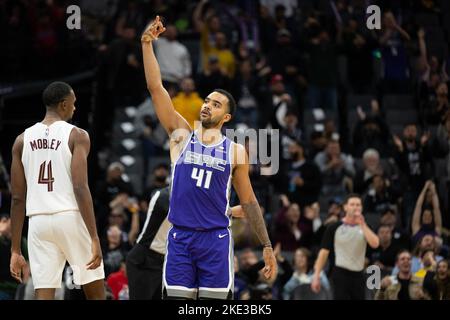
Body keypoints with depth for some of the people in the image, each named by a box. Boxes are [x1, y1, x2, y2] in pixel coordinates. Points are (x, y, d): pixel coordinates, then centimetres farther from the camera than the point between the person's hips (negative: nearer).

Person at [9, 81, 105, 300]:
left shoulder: (22, 140, 9)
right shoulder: (76, 136, -3)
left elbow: (18, 198, 8)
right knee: (95, 293, 10)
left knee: (44, 297, 1)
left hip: (38, 221, 4)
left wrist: (15, 250, 11)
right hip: (71, 217, -4)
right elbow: (80, 188, -14)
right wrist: (94, 239, -16)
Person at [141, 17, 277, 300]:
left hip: (216, 239, -1)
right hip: (180, 237, 1)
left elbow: (248, 201, 11)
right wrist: (147, 44, -10)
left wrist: (267, 246, 7)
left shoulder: (235, 152, 6)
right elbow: (156, 87, -1)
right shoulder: (181, 136, 7)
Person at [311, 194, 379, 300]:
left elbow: (375, 244, -13)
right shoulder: (334, 228, -3)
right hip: (341, 275, -4)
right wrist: (316, 275, -8)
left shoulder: (365, 227, 6)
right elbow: (324, 251, -3)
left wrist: (362, 225, -18)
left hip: (358, 275, 4)